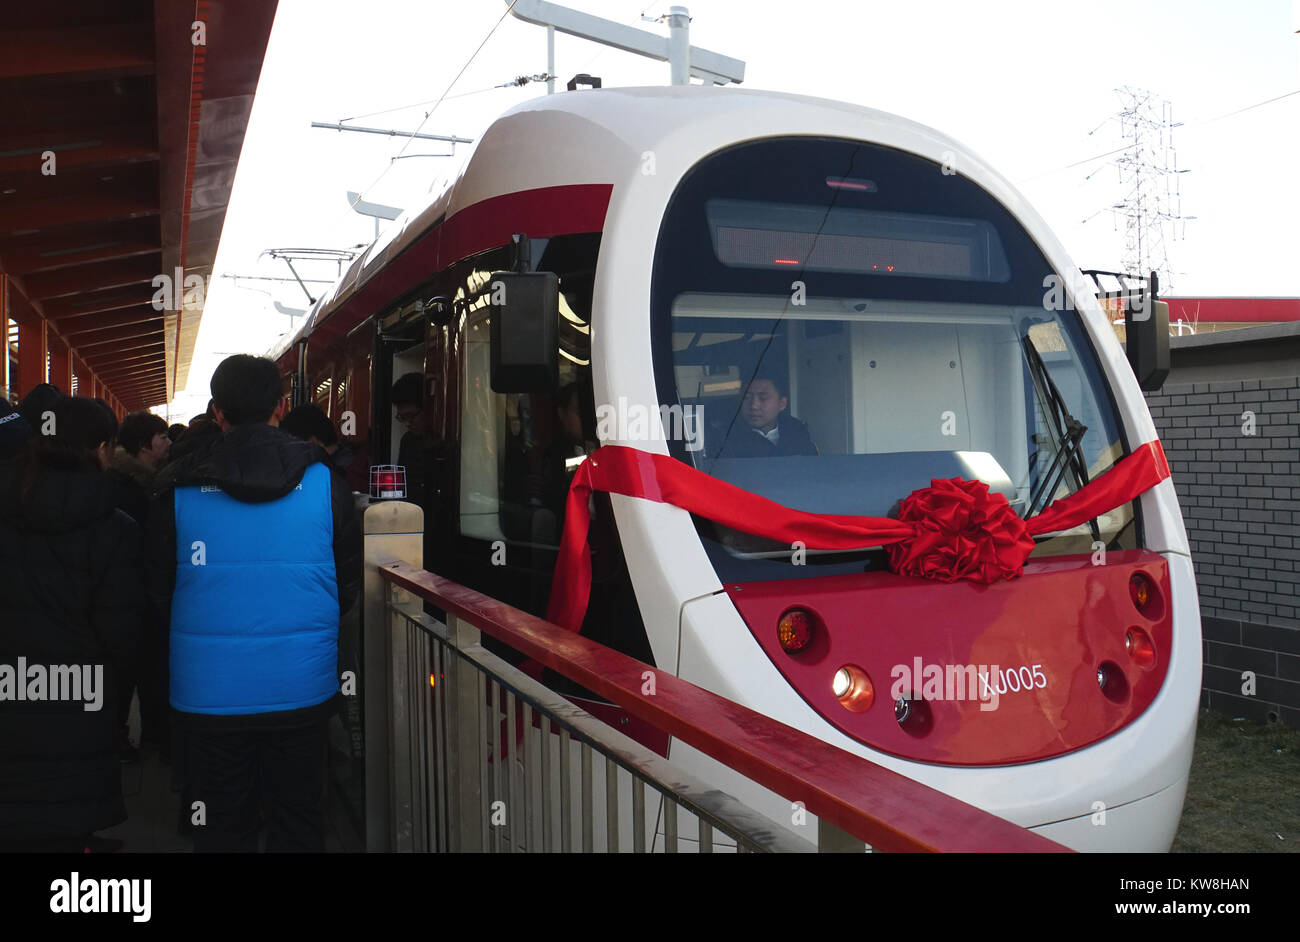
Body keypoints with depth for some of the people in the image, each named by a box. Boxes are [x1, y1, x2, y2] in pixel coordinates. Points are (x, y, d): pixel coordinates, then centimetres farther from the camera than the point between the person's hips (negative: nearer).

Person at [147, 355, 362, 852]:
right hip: (302, 686, 0)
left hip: (210, 690, 0)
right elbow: (350, 580, 4)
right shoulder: (322, 479, -4)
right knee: (298, 821, 13)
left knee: (221, 828, 14)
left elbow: (159, 590, 6)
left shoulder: (178, 488, -4)